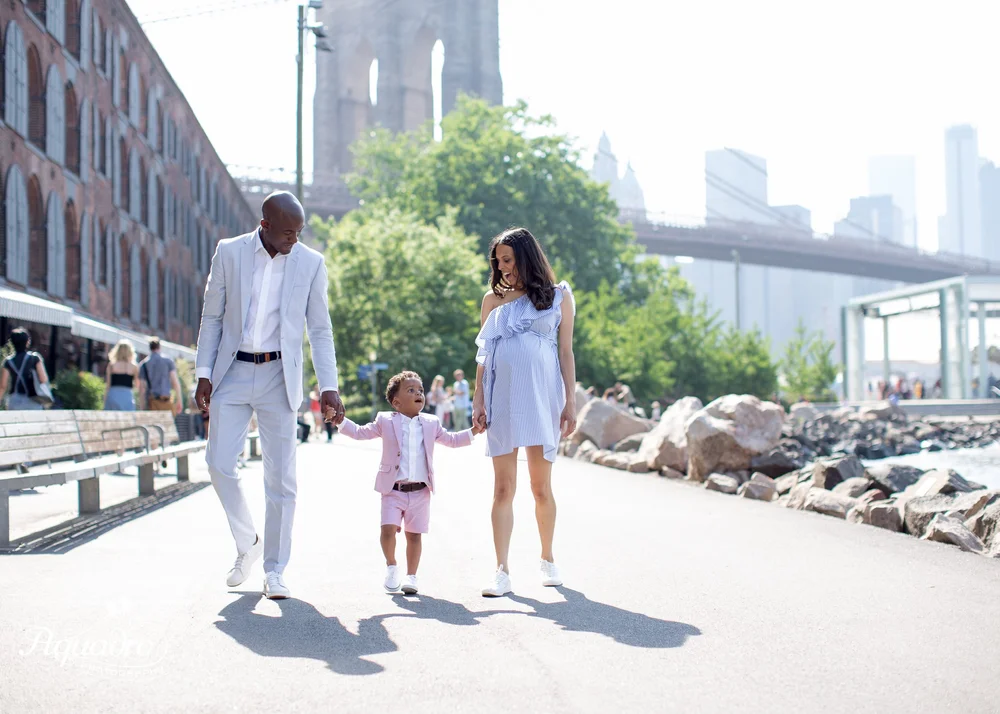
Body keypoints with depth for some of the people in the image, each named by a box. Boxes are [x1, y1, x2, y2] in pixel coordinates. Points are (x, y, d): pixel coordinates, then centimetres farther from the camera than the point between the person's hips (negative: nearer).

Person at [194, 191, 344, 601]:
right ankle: (247, 544, 19)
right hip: (232, 373, 1)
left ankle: (274, 570, 10)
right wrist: (204, 374, 0)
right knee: (220, 464, -5)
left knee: (280, 476, -1)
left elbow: (320, 330, 3)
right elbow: (212, 316, 6)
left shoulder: (311, 263, 0)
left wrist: (328, 387, -5)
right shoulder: (229, 252, 0)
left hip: (279, 377, -1)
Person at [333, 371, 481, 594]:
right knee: (388, 528, -15)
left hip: (420, 491, 2)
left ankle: (411, 576, 17)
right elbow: (359, 432, 9)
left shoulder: (431, 424, 12)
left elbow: (451, 440, 23)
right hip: (393, 490, -2)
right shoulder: (385, 421, 5)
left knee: (414, 534, 3)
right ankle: (391, 566, 10)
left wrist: (474, 431, 13)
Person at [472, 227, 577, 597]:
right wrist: (478, 400, 3)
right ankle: (502, 571, -4)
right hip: (502, 399, 1)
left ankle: (547, 558, 22)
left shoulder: (558, 295, 10)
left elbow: (566, 351, 7)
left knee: (541, 488, 2)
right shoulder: (493, 298, 14)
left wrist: (570, 401, 0)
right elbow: (484, 355, 12)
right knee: (503, 488, -3)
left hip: (541, 396, -1)